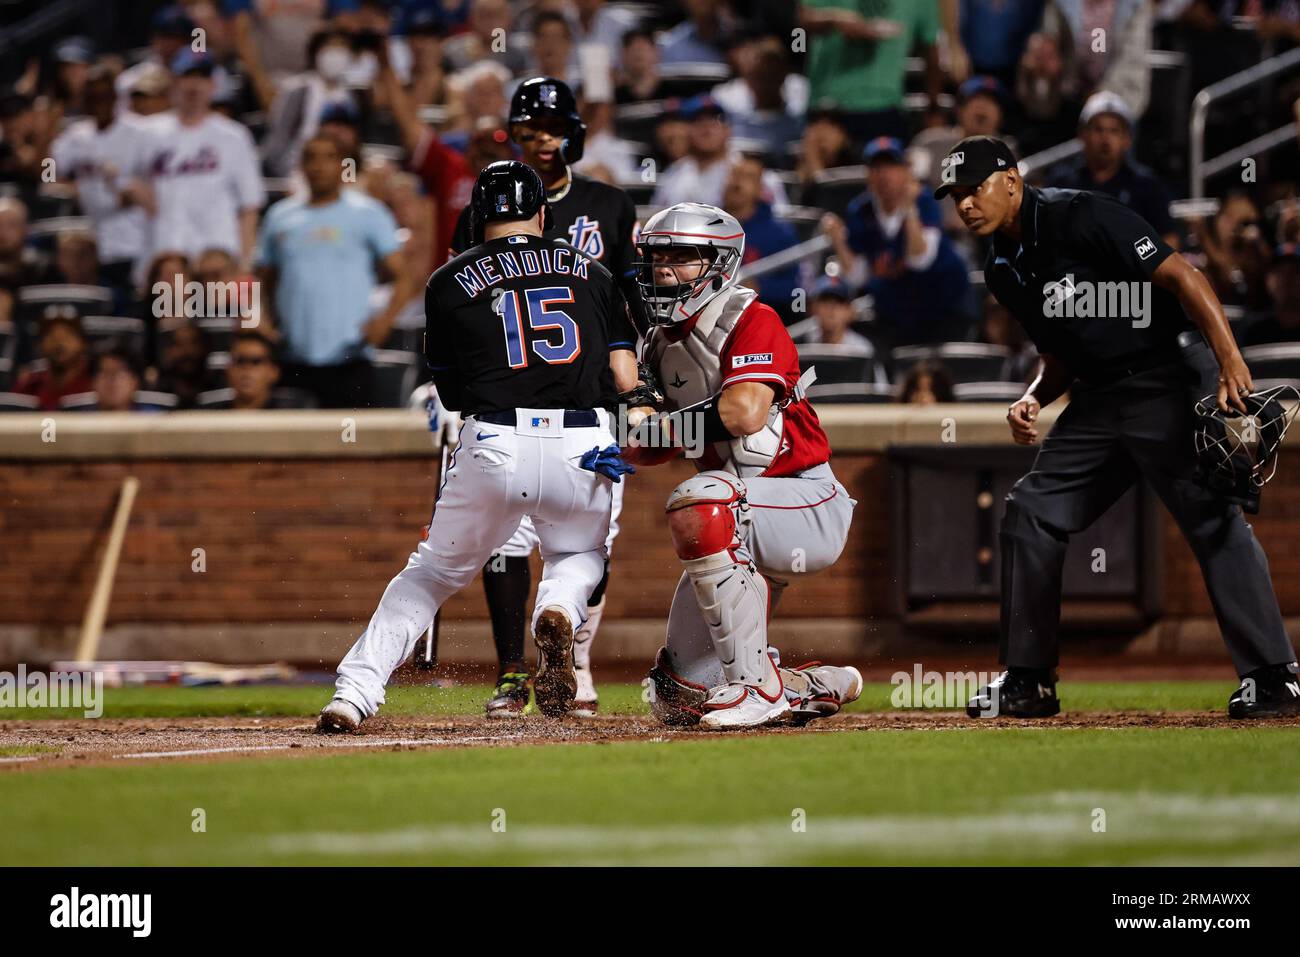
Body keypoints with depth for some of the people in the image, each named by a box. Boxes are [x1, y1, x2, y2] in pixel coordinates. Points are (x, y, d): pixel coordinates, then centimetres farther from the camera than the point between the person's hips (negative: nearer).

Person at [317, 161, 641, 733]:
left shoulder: (449, 283, 12)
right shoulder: (591, 272, 15)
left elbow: (451, 391, 16)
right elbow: (626, 380, 9)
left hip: (493, 447, -1)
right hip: (584, 448, 1)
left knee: (434, 571, 18)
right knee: (578, 554, 28)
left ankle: (354, 693, 7)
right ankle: (557, 611, -7)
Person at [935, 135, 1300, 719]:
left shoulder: (1080, 217, -15)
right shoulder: (1004, 271, 11)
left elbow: (1180, 276, -20)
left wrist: (1230, 362, -31)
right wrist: (1034, 399, 0)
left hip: (1171, 379, -9)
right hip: (1099, 396, 9)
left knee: (1213, 520, -14)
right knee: (1032, 514, 5)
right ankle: (1027, 683, 12)